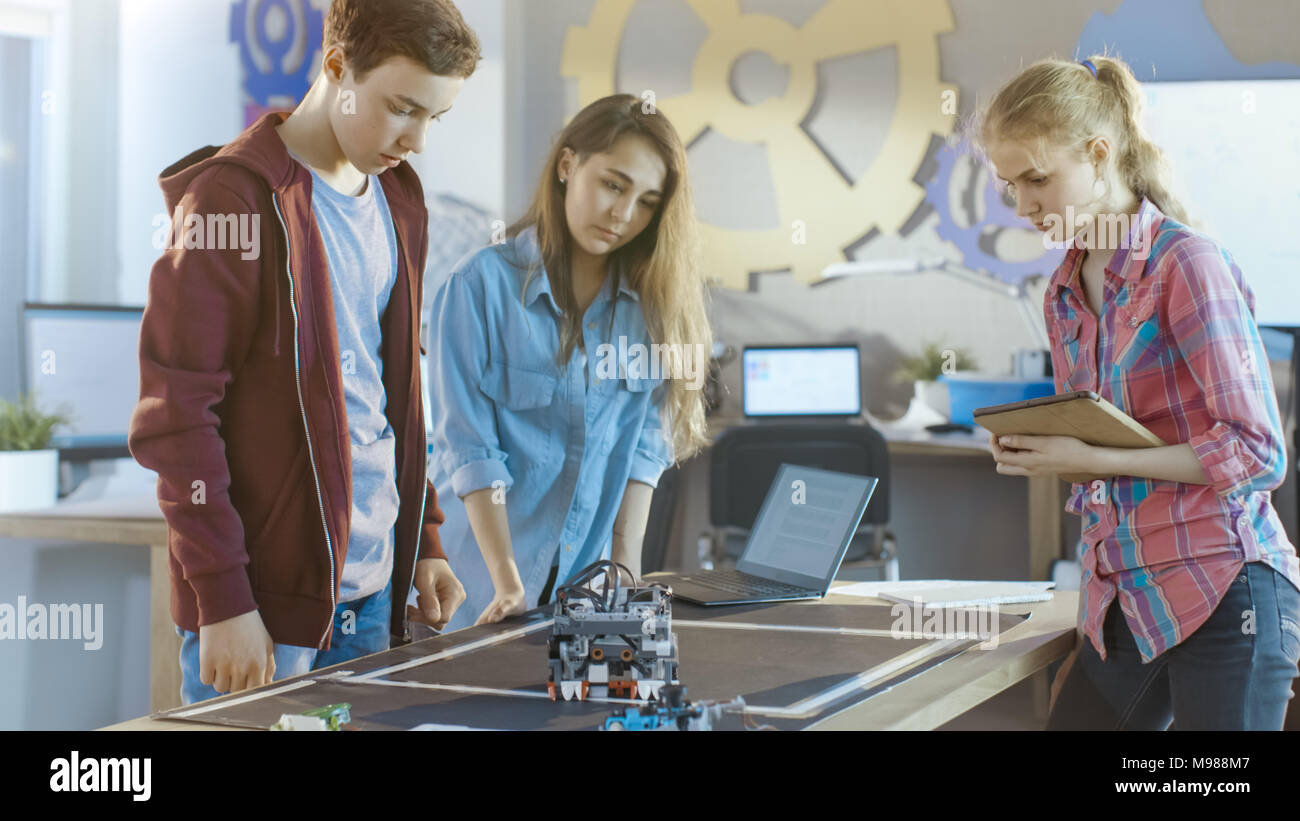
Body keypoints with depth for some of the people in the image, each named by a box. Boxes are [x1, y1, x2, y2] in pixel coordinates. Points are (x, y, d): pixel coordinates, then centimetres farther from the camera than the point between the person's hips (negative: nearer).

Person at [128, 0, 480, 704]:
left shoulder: (398, 199, 11)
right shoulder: (231, 197, -12)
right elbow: (175, 415, -15)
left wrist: (425, 540, 12)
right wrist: (223, 601, -18)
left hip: (373, 591, 7)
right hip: (257, 601, -7)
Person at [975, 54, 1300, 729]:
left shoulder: (1188, 265, -10)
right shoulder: (1064, 292, 12)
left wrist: (1093, 459, -16)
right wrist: (1032, 450, -2)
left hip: (1221, 592, -7)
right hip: (1125, 602, 7)